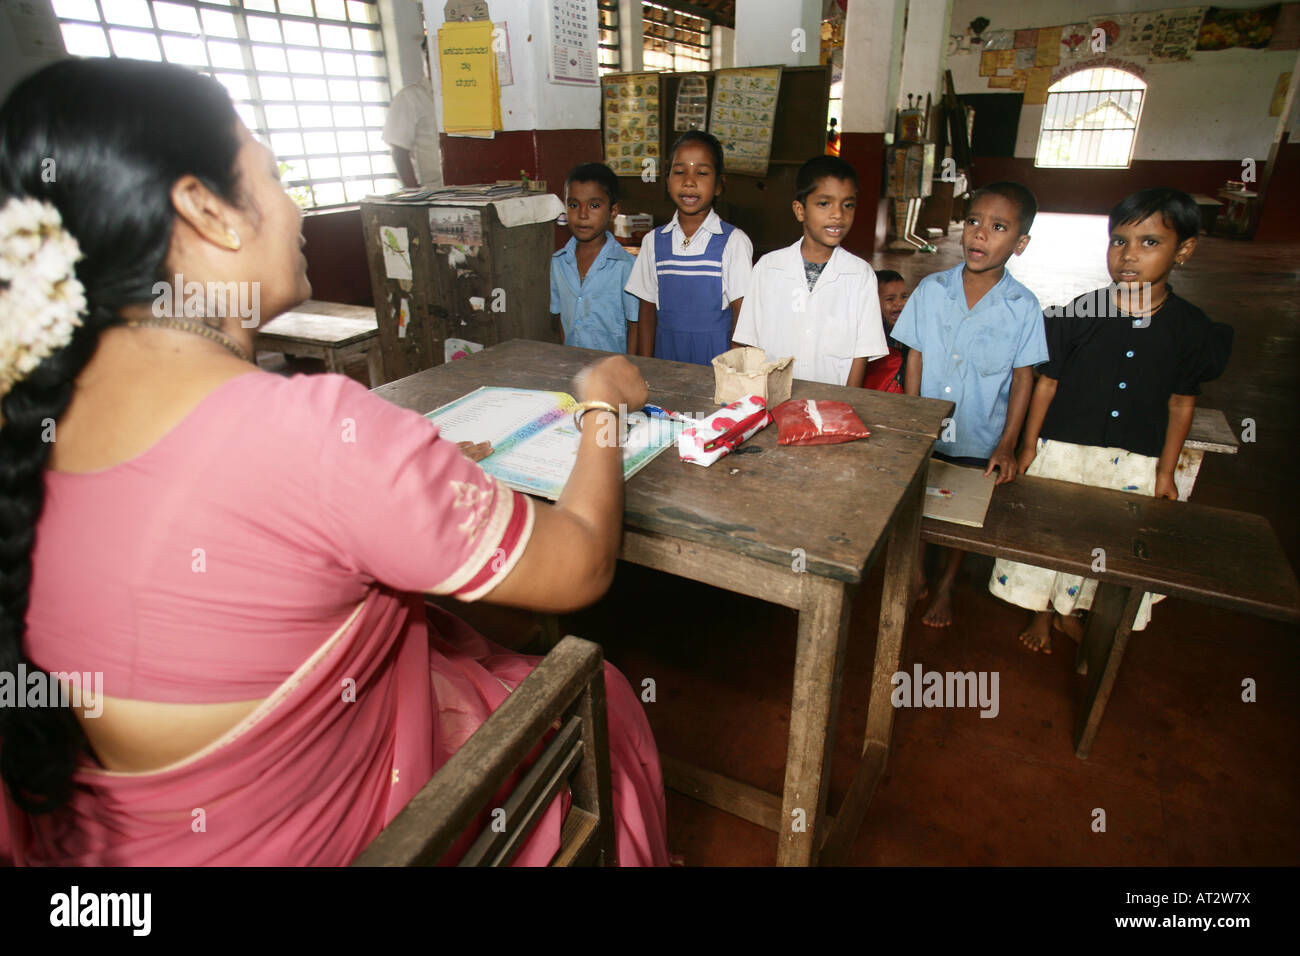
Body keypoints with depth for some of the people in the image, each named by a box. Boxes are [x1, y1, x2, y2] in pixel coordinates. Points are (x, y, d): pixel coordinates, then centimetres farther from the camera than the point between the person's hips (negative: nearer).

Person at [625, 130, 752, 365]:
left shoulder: (734, 241, -3)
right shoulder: (654, 241, 6)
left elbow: (741, 313, -5)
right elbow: (648, 310, 9)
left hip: (715, 356, -2)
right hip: (666, 356, 2)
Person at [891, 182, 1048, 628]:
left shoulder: (1023, 307, -10)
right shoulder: (931, 290, -7)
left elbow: (1023, 378, -4)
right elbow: (915, 358, -2)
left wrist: (1007, 444, -8)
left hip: (980, 440, -1)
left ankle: (945, 588, 37)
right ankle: (915, 575, 38)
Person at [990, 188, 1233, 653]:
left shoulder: (1191, 329, -6)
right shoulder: (1078, 316, -11)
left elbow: (1181, 402, 3)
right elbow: (1047, 382, -4)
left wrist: (1165, 471, 5)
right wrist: (1028, 446, -2)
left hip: (1135, 462, 2)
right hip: (1063, 449, -1)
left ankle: (1069, 609, 40)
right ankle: (1041, 612, 34)